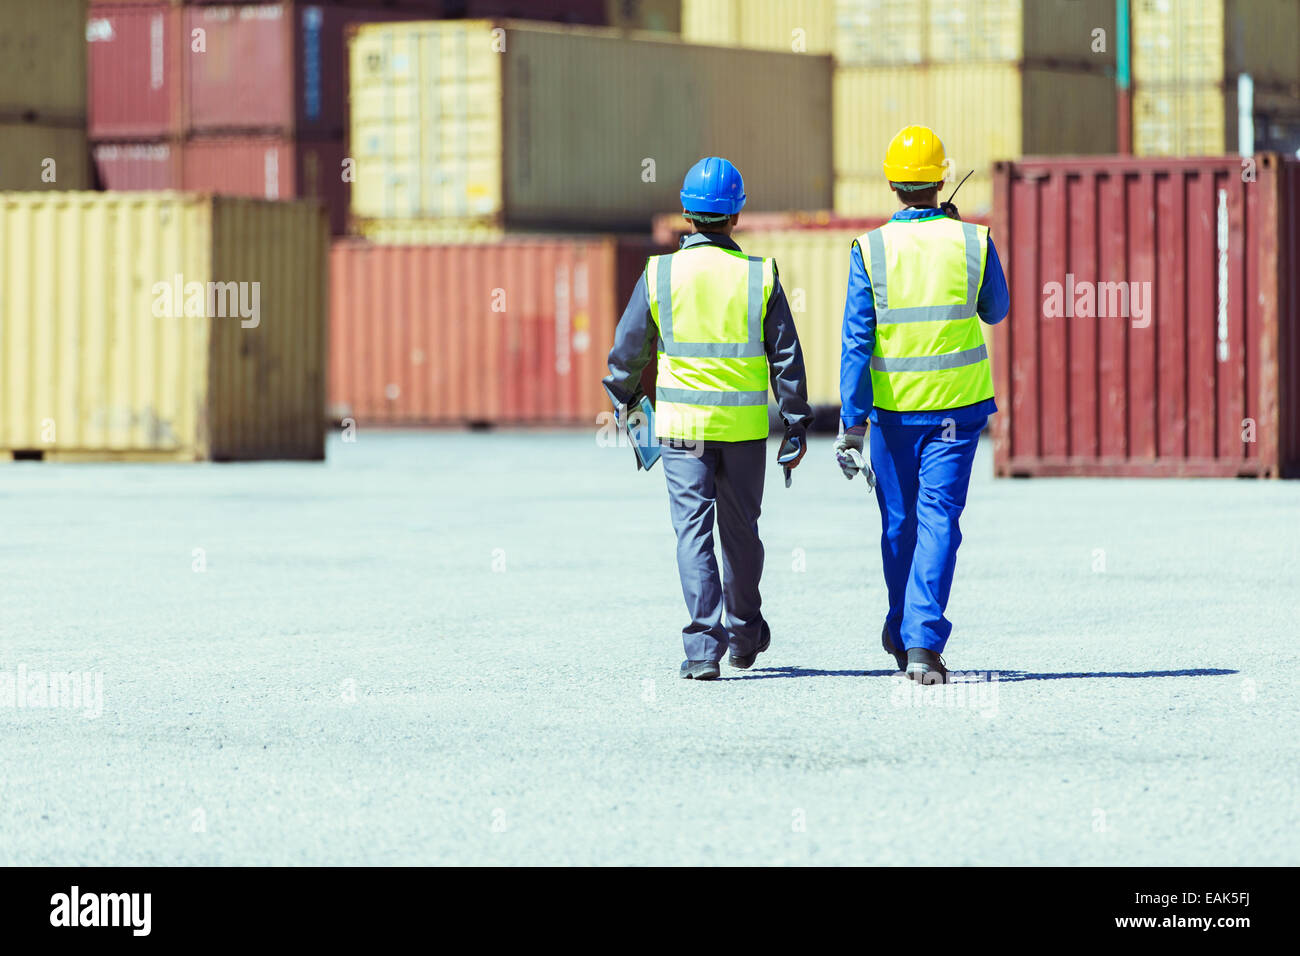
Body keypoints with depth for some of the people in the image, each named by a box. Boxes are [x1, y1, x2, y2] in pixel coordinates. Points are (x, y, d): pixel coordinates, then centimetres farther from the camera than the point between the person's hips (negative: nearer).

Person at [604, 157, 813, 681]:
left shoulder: (659, 274, -5)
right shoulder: (760, 276, -4)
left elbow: (628, 348, 3)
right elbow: (787, 357, -1)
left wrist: (624, 401, 20)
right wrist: (796, 426, 7)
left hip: (682, 423, -1)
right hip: (745, 426, 1)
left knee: (693, 533, -1)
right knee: (741, 530, 16)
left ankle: (704, 644, -11)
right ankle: (744, 633, 30)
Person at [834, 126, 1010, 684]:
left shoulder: (871, 250, -8)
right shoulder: (973, 243, -6)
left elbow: (856, 342, -9)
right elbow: (996, 311, 13)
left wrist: (851, 423, -6)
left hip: (893, 407, 1)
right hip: (958, 405, -1)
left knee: (899, 520, 15)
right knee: (939, 518, -2)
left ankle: (902, 630, 32)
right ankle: (923, 640, -15)